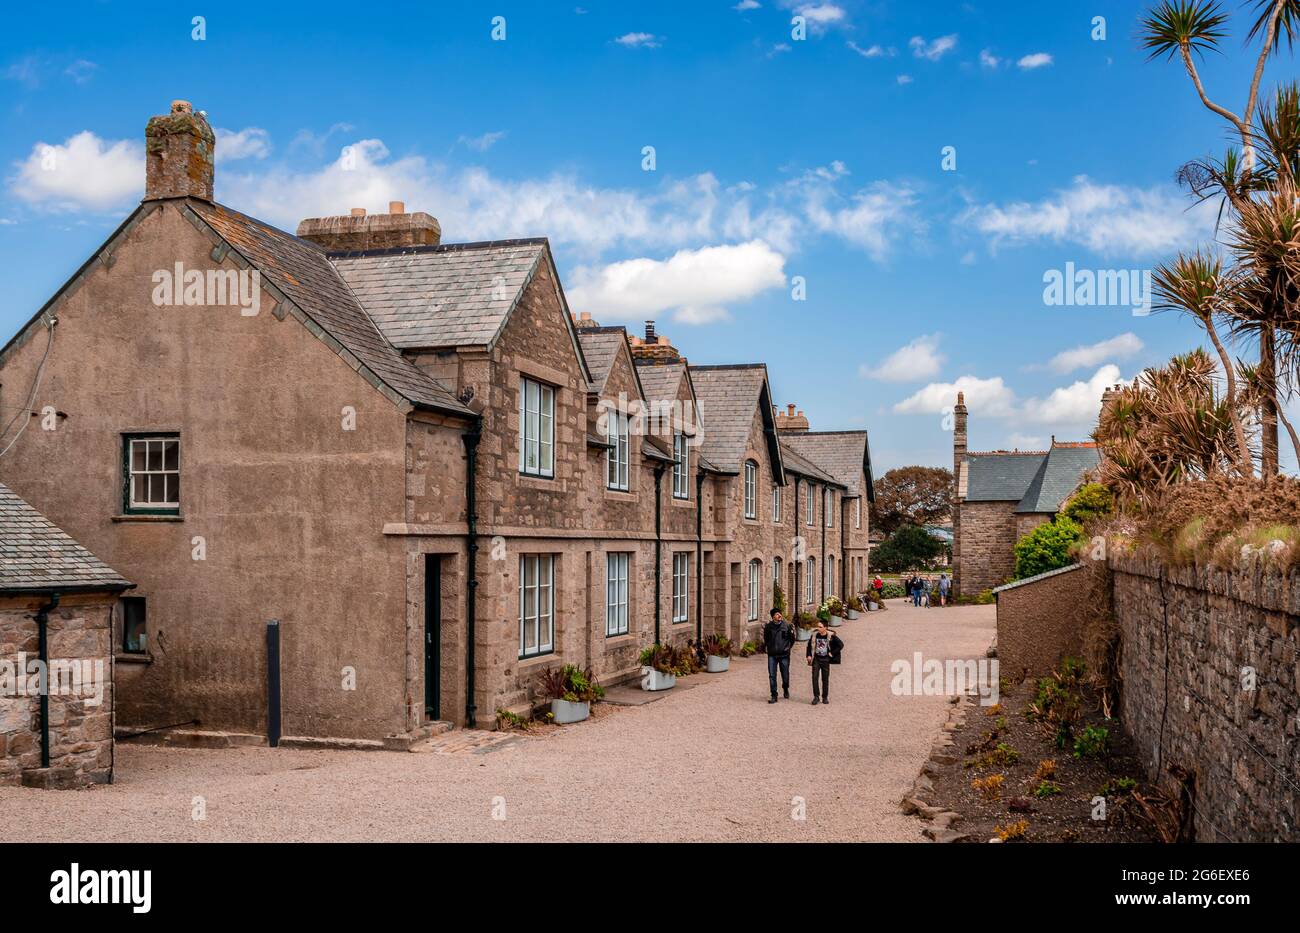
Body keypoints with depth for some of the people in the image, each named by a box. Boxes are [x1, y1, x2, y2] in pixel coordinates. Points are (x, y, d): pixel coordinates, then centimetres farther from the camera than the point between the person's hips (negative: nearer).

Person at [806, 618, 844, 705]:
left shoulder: (831, 636, -9)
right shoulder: (814, 635, 0)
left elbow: (841, 645, -4)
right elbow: (809, 646, 14)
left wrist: (832, 653, -7)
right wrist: (809, 655, 4)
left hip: (825, 660, -2)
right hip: (816, 659, 2)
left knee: (825, 679, 5)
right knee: (814, 677, -10)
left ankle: (825, 697, 16)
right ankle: (816, 696, -4)